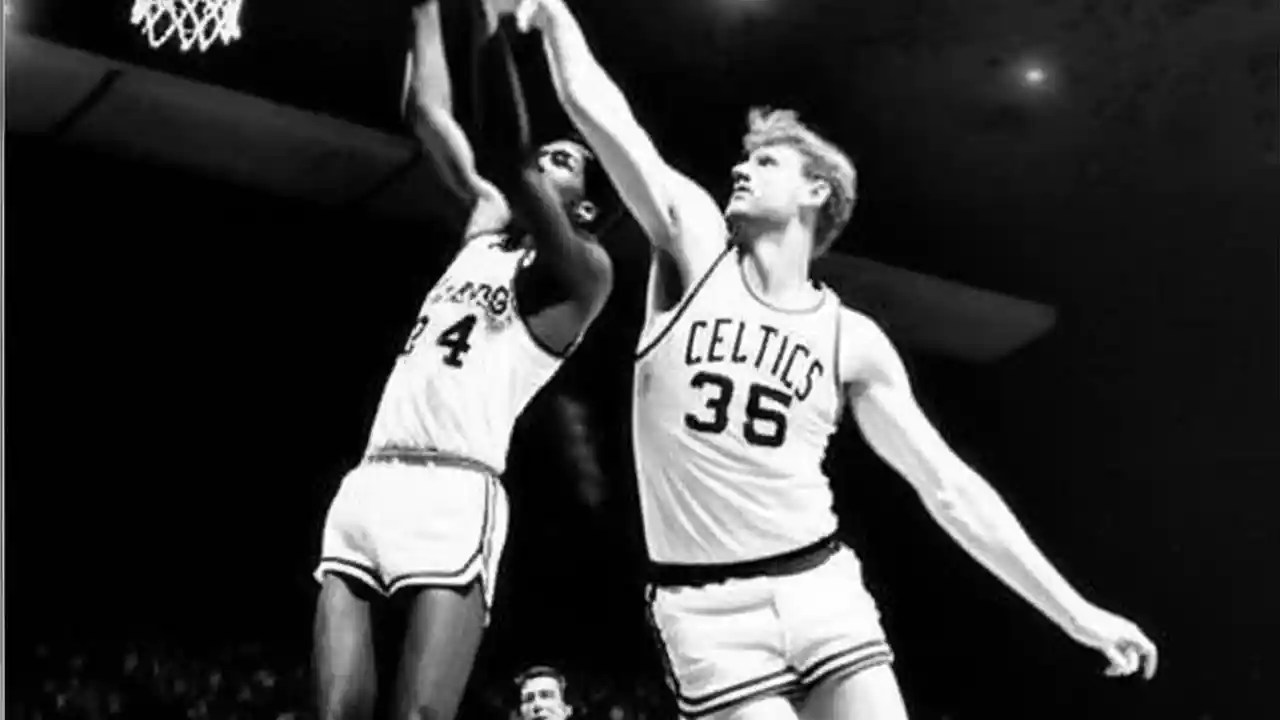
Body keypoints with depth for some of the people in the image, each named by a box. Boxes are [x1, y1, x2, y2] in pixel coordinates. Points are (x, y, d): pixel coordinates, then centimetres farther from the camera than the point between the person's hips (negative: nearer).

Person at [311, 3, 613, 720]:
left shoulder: (583, 270, 3)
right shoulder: (487, 225, 24)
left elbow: (512, 158, -12)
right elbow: (430, 114, 27)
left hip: (454, 495, -7)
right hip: (367, 486, 7)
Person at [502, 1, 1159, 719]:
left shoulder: (853, 340, 5)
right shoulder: (695, 246, 3)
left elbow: (949, 486, 5)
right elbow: (597, 109, -4)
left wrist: (1075, 612, 2)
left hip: (824, 592, 2)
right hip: (709, 609, -2)